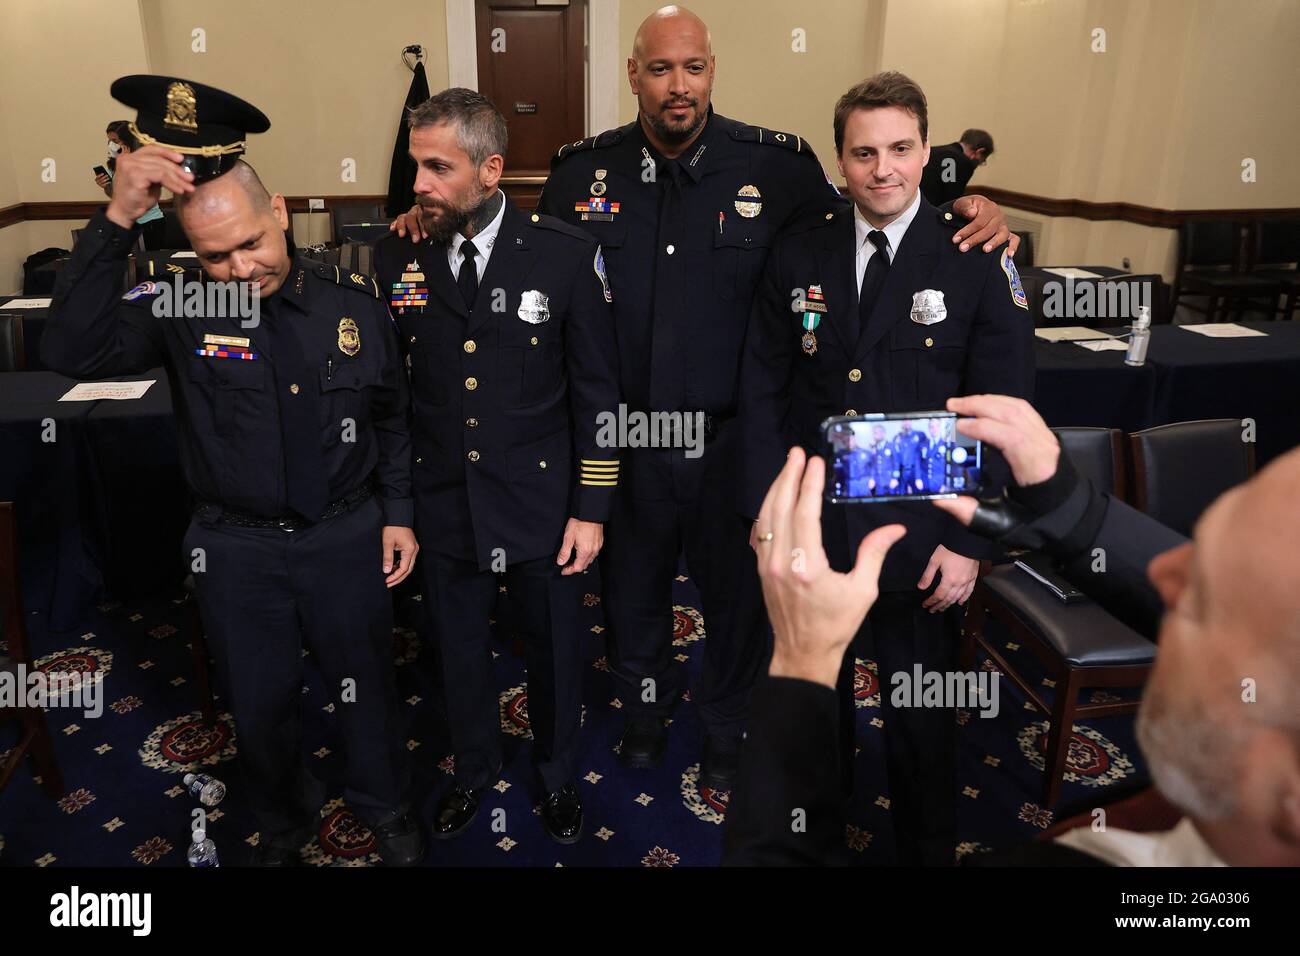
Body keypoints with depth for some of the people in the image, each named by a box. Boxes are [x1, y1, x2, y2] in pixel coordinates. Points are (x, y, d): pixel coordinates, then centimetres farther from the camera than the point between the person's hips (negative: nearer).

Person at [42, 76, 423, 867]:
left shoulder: (354, 303, -8)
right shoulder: (180, 310, -11)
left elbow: (392, 416, 3)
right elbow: (75, 351, -29)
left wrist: (398, 513, 3)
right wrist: (117, 221, -36)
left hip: (347, 537, 0)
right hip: (236, 549, 1)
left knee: (366, 688, 18)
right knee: (262, 704, 20)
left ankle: (386, 807, 45)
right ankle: (285, 819, 48)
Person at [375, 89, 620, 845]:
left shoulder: (567, 255, -10)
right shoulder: (400, 258, -4)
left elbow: (597, 392, -7)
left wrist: (592, 510, -7)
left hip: (543, 509, -2)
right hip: (445, 508, 2)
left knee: (554, 654, 16)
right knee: (461, 653, 20)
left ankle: (558, 776, 44)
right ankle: (475, 770, 48)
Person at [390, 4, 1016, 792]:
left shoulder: (779, 166, -10)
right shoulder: (582, 170, -4)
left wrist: (970, 216, -16)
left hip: (731, 439, -1)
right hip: (623, 439, 2)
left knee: (739, 596, 18)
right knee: (633, 588, 22)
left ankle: (727, 733, 47)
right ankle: (645, 711, 52)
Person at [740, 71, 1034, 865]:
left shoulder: (979, 263, -7)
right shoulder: (797, 257, -1)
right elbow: (763, 393, 1)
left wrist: (970, 543, -10)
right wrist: (770, 515, -4)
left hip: (922, 542, -2)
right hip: (810, 532, 3)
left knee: (922, 721, 15)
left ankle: (927, 850, 41)